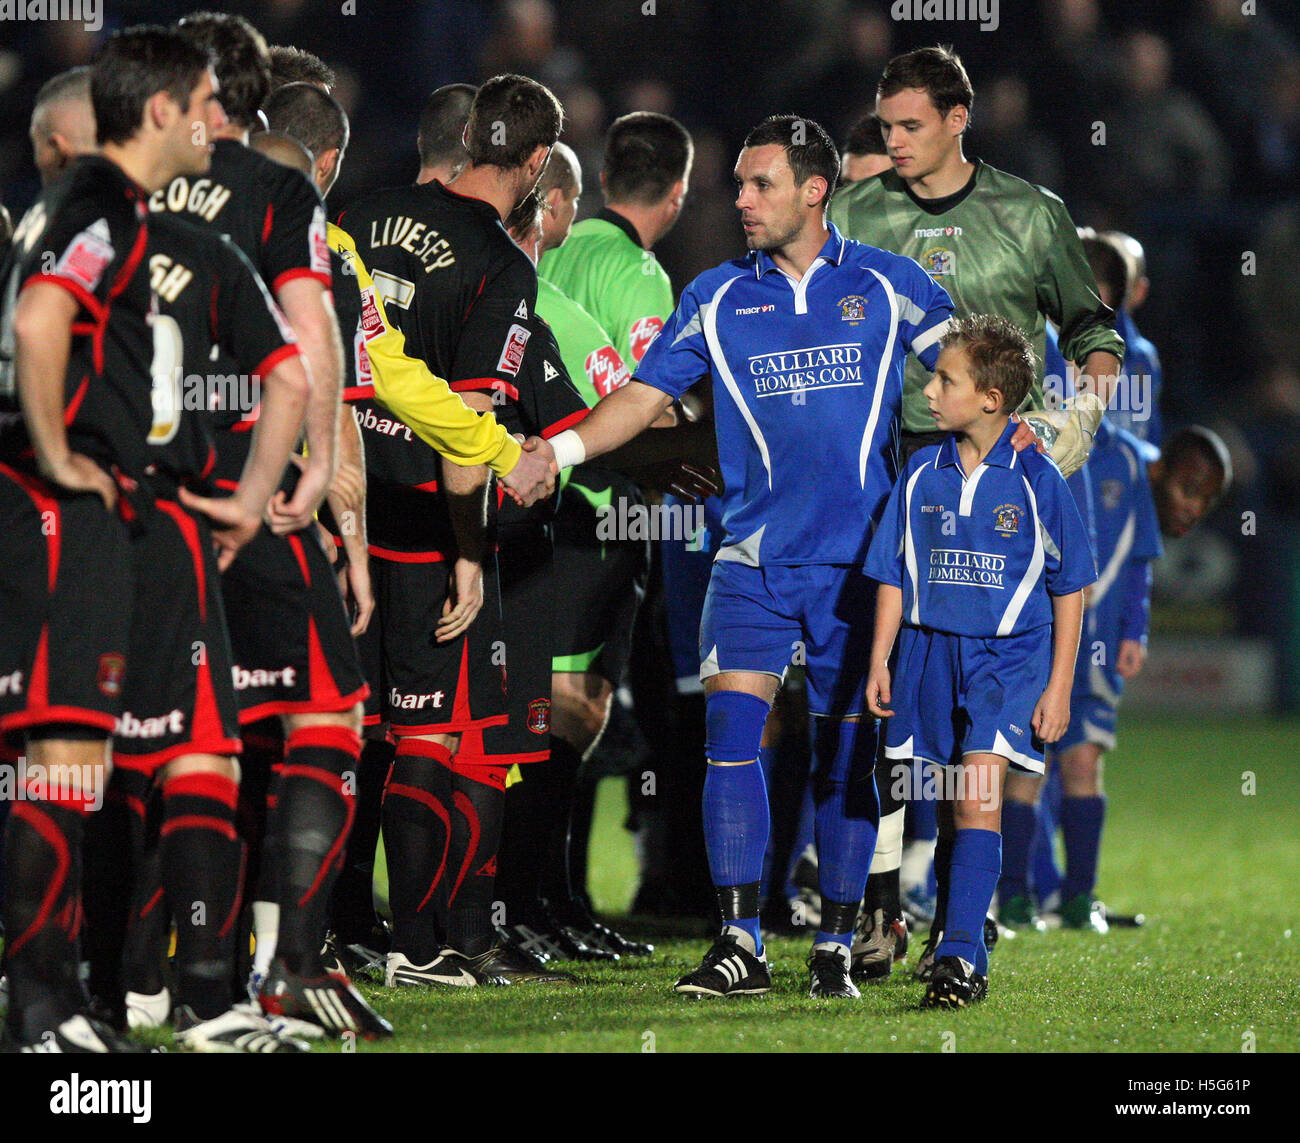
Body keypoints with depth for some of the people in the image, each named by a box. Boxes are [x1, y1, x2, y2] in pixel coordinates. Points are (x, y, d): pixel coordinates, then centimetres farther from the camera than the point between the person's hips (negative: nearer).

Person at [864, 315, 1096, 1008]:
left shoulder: (1036, 481, -5)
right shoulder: (923, 475, 5)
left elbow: (1068, 590, 1)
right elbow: (894, 577, 12)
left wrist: (1059, 687, -2)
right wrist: (879, 662, 6)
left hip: (1009, 656, -4)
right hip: (932, 650, 4)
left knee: (977, 794, -17)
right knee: (951, 804, 9)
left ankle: (963, 954, -22)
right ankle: (957, 927, 21)